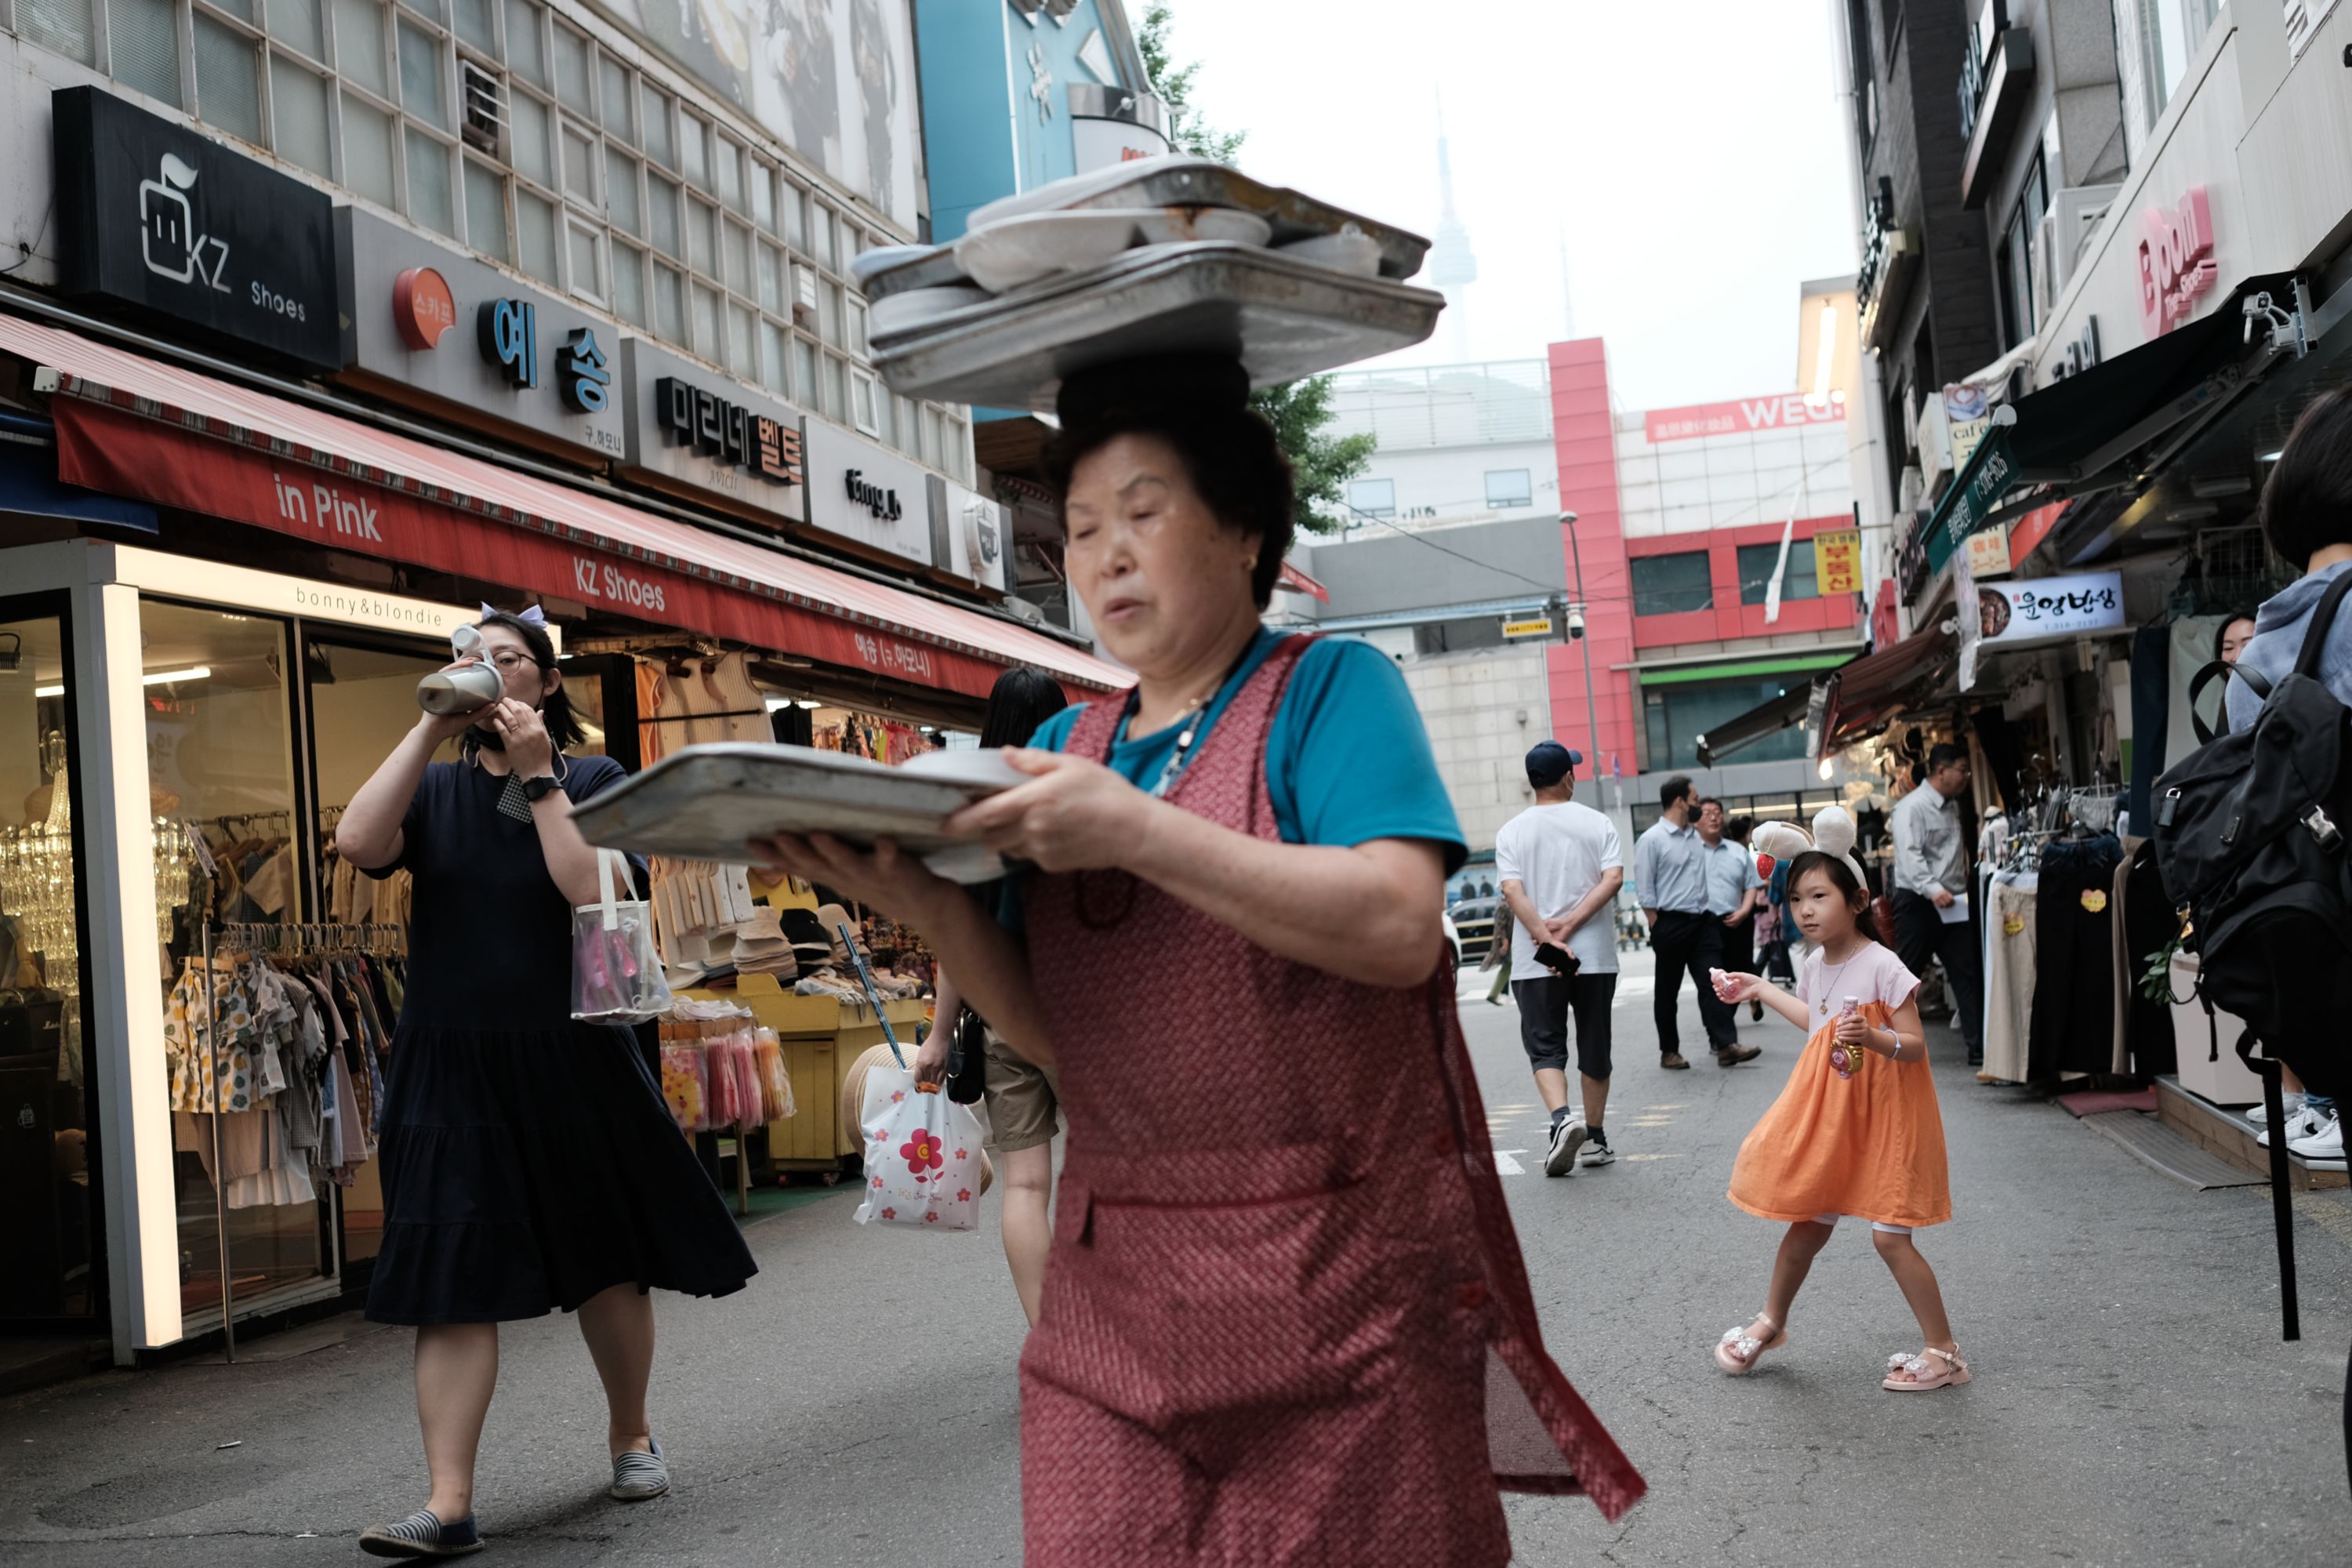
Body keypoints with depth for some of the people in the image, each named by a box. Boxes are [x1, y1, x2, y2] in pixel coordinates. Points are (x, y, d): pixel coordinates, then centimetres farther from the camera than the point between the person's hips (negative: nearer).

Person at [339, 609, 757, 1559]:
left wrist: (538, 776, -15)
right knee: (452, 1280, -5)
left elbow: (594, 893, -16)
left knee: (606, 1261, 12)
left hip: (569, 1056, -1)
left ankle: (631, 1436, 33)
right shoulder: (437, 787, 6)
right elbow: (359, 843, -15)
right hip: (453, 1065, 1)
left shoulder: (591, 780, 0)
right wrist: (432, 728, -14)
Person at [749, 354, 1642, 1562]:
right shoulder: (1069, 745, 12)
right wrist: (928, 902, -9)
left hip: (1339, 1283, -4)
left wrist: (1135, 833, -22)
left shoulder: (1328, 688, -2)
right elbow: (1052, 1029, 9)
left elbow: (1400, 928, -19)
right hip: (1115, 1296, 5)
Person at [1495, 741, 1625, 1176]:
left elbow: (1512, 891, -11)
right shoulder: (1597, 823, 3)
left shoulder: (1512, 831, 1)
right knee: (1595, 1047, 13)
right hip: (1595, 955, 1)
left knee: (1545, 1046, 3)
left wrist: (1546, 937, -16)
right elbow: (1613, 878, -11)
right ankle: (1595, 1138, 19)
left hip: (1535, 960, -1)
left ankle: (1562, 1117, -22)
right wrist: (1569, 924, -13)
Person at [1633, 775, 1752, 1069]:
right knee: (1668, 991, 5)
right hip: (1672, 923, -6)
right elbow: (1645, 891, -9)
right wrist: (1658, 930, -10)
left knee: (1713, 984, -3)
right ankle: (1669, 1052, 13)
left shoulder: (1696, 837, 13)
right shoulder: (1651, 840, -8)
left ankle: (1725, 1046, -7)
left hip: (1703, 921, 6)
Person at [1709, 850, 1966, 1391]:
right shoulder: (1816, 964, 2)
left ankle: (1943, 1352, 8)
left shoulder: (1882, 966, -19)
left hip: (1882, 1118, -6)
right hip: (1829, 1114, 6)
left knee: (1890, 1236, -6)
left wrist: (1873, 1037, -38)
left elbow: (1916, 1046, -19)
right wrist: (1760, 989, 30)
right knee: (1809, 1224, 15)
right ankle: (1771, 1322, 33)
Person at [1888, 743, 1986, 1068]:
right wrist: (1932, 889, -33)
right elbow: (1910, 854, -23)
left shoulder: (1952, 806, 16)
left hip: (1952, 904, 8)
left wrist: (1962, 889, 12)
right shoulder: (1913, 807, -12)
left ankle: (1979, 1049, 5)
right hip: (1918, 903, -8)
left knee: (1969, 974, 3)